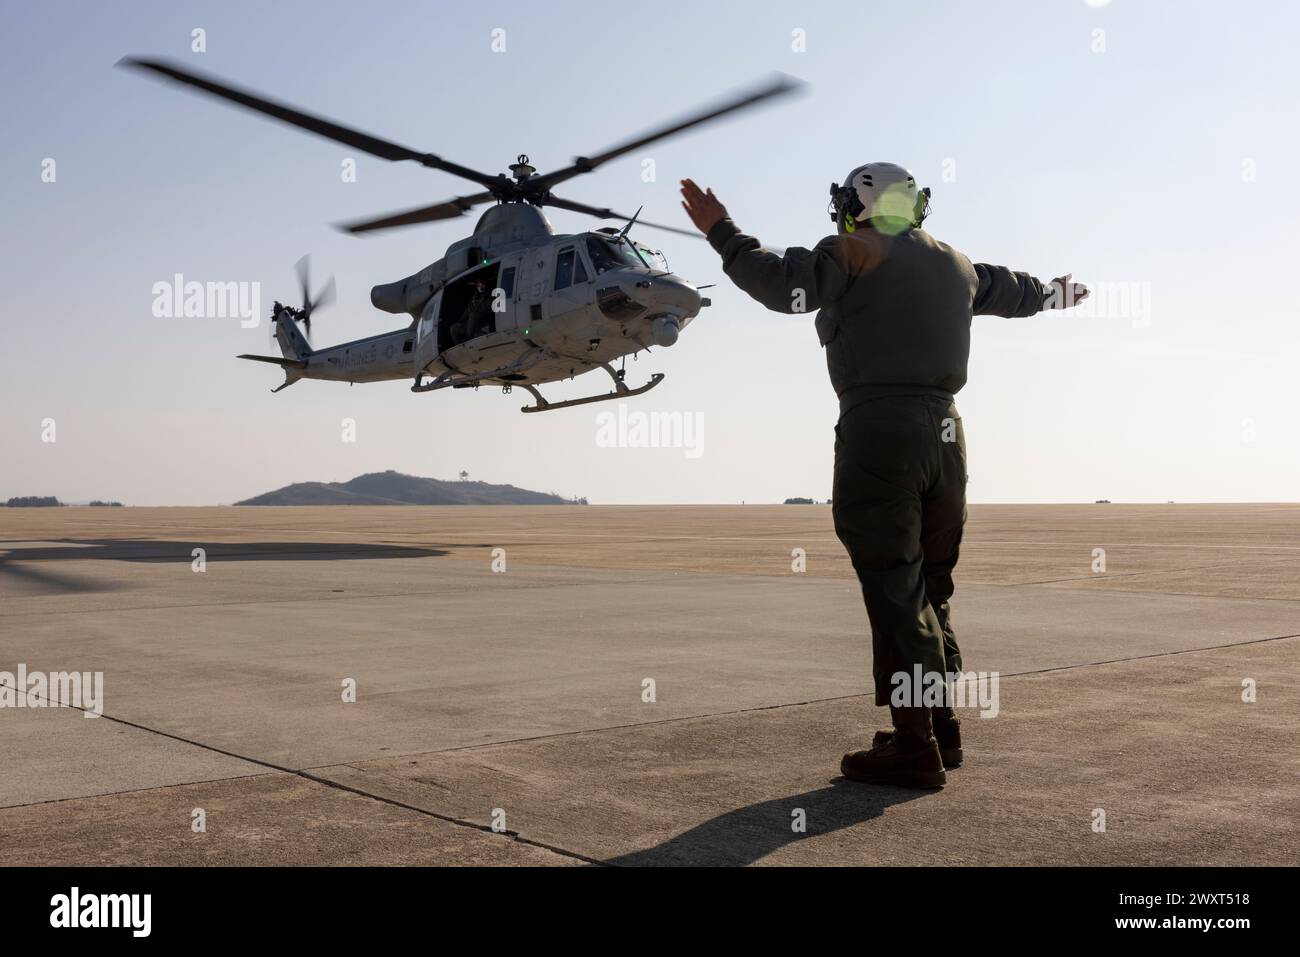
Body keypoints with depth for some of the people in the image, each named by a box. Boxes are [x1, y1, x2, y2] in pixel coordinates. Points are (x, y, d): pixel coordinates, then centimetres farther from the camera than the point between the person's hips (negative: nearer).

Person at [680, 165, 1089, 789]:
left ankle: (915, 748, -4)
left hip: (878, 428, -7)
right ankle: (941, 726, 25)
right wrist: (1057, 292, 60)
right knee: (929, 587, 17)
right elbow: (1012, 290, 39)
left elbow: (783, 285, -15)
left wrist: (719, 230, -5)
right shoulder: (954, 266, 21)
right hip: (943, 431, 7)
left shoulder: (857, 252, -1)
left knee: (894, 589, -5)